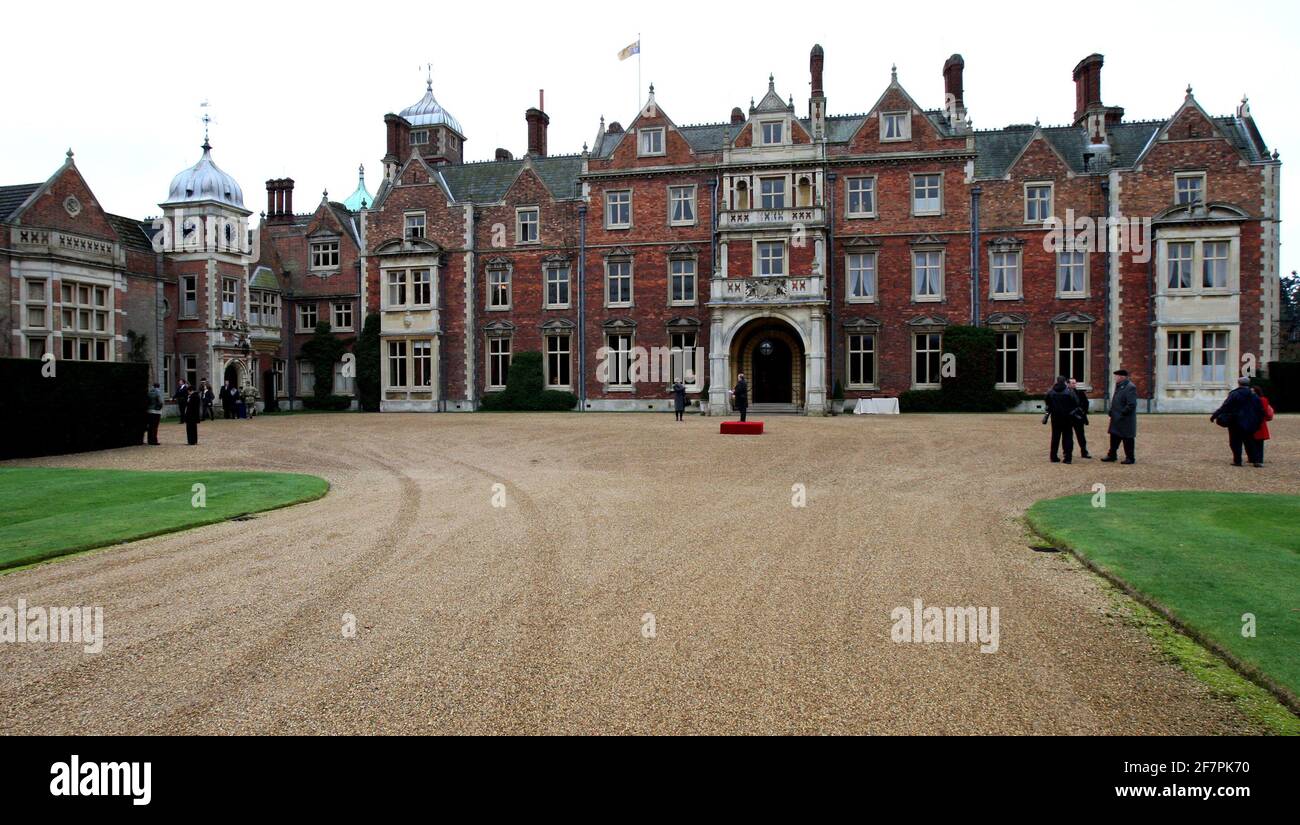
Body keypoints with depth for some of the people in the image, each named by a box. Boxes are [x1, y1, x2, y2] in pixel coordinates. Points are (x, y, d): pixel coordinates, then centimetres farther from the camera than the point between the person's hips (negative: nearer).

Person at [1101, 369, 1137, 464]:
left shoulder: (1130, 387, -17)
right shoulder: (1119, 386, 13)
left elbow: (1131, 405, -22)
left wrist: (1122, 413, -19)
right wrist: (1111, 411, 10)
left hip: (1126, 420, -9)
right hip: (1116, 419, 9)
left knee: (1127, 439, 1)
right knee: (1114, 437, 16)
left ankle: (1130, 458, 10)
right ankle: (1112, 455, 26)